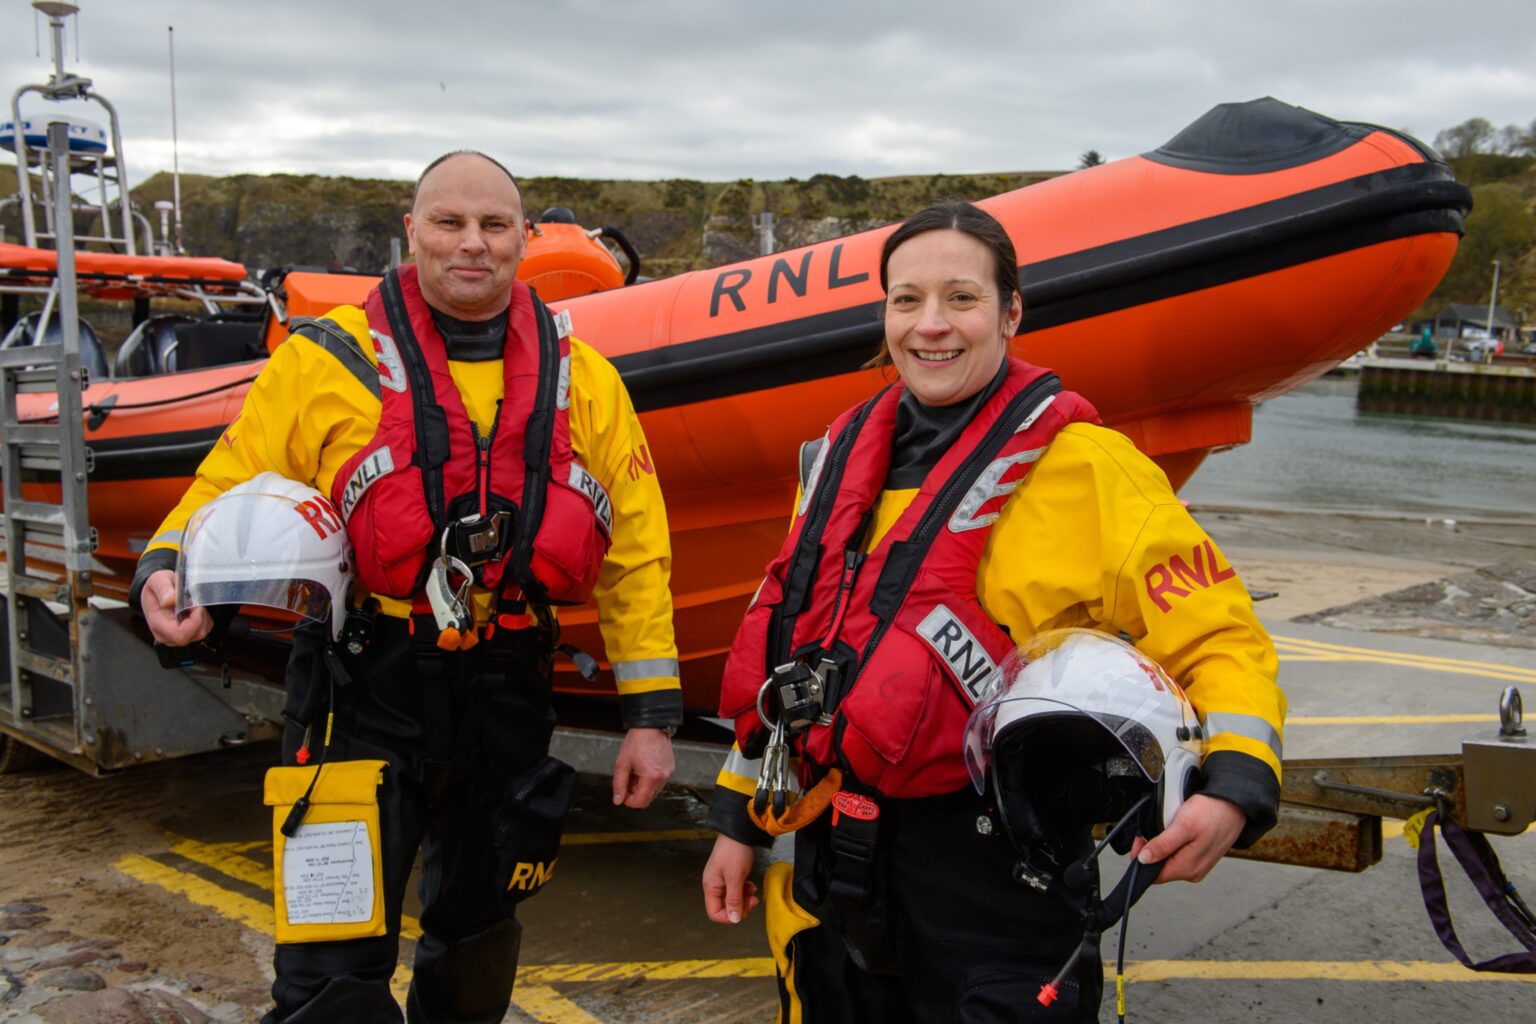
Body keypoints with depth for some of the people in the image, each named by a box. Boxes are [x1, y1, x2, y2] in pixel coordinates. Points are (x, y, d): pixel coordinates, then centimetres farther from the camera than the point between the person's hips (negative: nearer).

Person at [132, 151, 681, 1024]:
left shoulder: (582, 379, 5)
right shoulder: (330, 360, -2)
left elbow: (636, 549, 6)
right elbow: (234, 487, -1)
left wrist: (651, 714, 3)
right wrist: (169, 569, -23)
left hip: (509, 693, 3)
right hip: (366, 692, -3)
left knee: (481, 936, 21)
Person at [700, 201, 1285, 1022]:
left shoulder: (1080, 466, -12)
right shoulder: (844, 453, 6)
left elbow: (1215, 635, -11)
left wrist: (1233, 785, -30)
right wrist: (739, 820, 15)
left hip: (993, 889, -6)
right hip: (834, 864, 6)